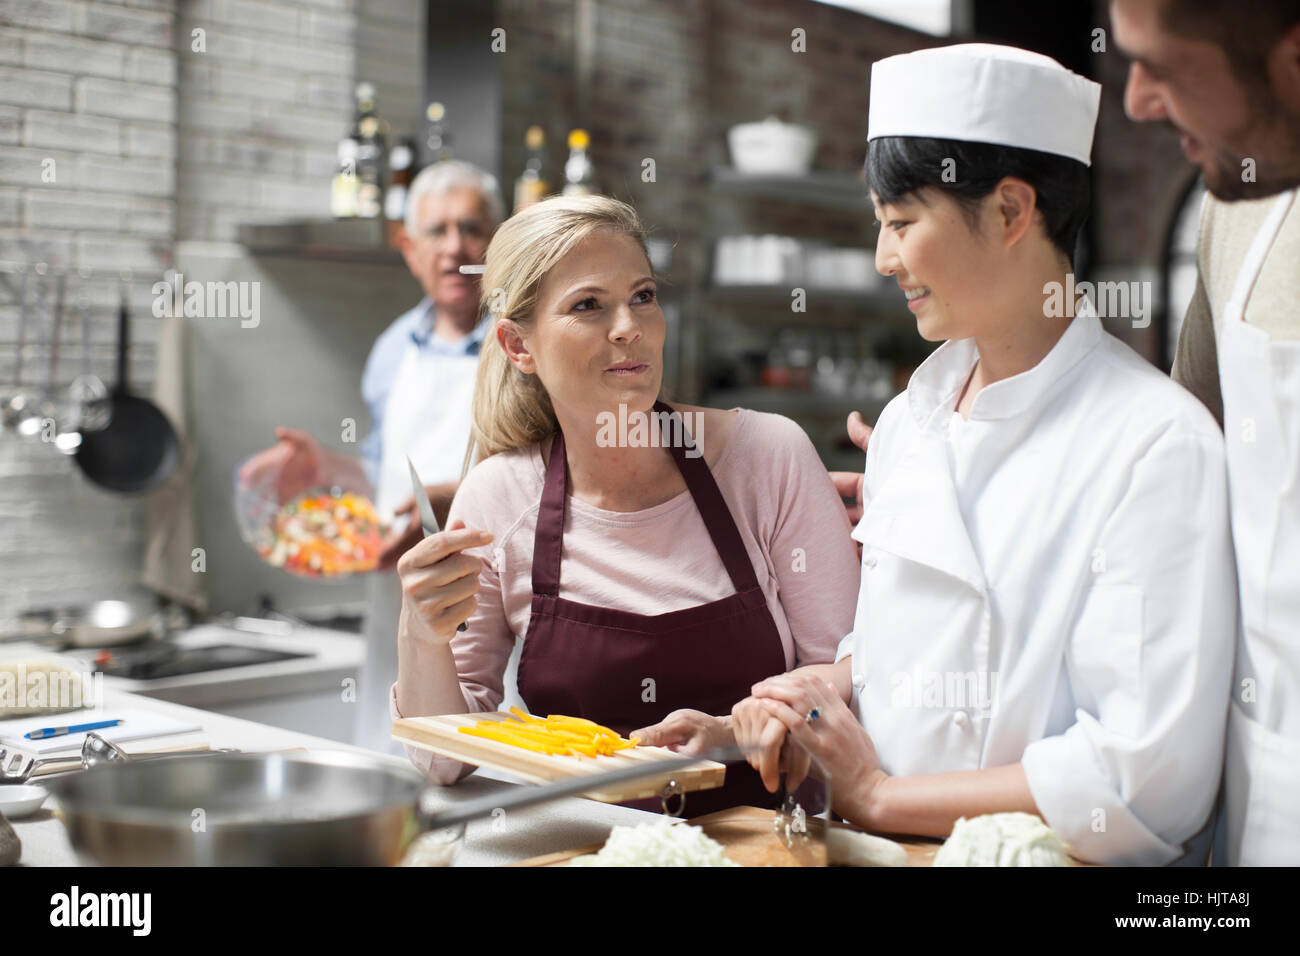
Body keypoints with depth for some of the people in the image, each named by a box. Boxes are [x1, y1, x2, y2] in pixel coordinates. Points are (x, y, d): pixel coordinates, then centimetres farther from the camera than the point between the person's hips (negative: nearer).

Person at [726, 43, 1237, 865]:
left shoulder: (1157, 442, -12)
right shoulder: (908, 420, 10)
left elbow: (1149, 784, -16)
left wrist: (878, 795, -10)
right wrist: (824, 693, -1)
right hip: (875, 845, 5)